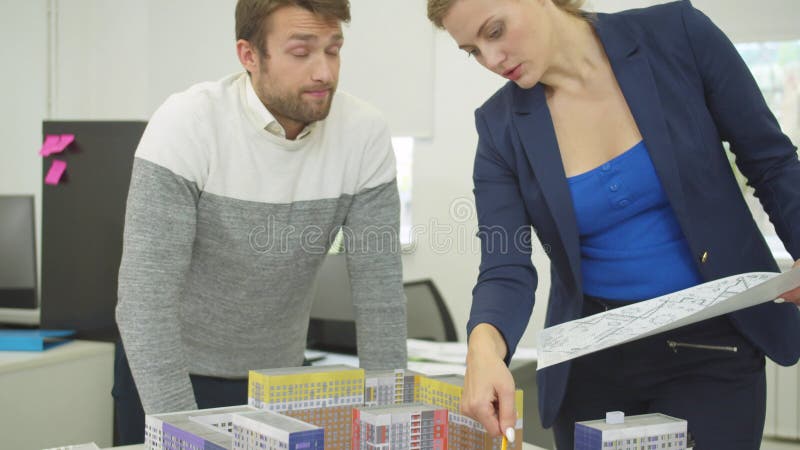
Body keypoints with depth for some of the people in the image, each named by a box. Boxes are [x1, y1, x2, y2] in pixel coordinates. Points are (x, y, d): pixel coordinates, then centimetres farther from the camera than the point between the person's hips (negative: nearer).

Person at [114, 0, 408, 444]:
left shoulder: (364, 133, -14)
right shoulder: (184, 125, -23)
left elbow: (378, 288, -10)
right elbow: (146, 293, -27)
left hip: (279, 377, 3)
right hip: (168, 371, -3)